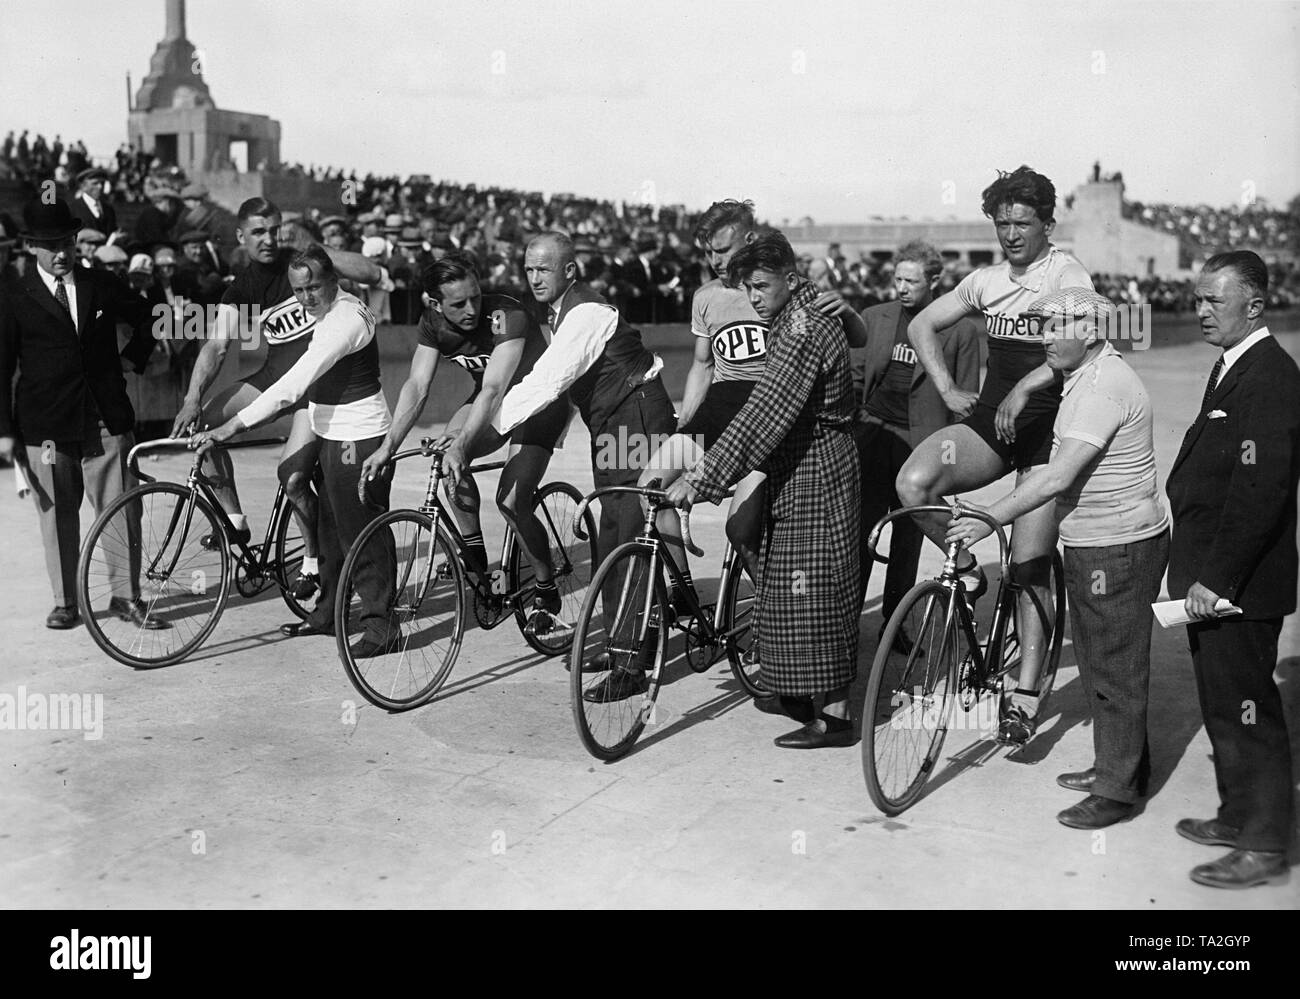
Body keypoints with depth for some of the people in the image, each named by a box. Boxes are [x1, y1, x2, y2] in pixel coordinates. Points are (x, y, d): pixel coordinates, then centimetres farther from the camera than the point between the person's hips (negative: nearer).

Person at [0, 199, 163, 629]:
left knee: (122, 510, 1)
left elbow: (146, 318, 25)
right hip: (47, 428, -1)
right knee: (57, 518, 5)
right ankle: (65, 602, 17)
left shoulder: (103, 286, 7)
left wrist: (132, 357, 10)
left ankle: (126, 597, 12)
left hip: (106, 420, 1)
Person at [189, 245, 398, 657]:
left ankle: (382, 627, 4)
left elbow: (293, 385, -31)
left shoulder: (345, 319, -23)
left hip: (358, 438, -10)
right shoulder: (330, 311, 9)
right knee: (330, 527, 18)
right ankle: (326, 612, 31)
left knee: (363, 534, -4)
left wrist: (227, 429, -33)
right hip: (333, 434, 10)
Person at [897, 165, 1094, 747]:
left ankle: (1025, 693, 7)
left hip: (1048, 426, -4)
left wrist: (1024, 388, -34)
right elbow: (923, 324, 18)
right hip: (990, 417, 4)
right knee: (913, 483, -25)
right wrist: (947, 390, 5)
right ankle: (967, 570, 1)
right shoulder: (986, 281, 9)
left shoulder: (1068, 276, -7)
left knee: (1029, 567, -5)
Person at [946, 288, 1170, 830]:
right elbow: (1057, 468, 20)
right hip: (1091, 544, 10)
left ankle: (1117, 791, 9)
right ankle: (1115, 764, 33)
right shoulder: (1085, 378, 12)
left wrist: (989, 519, -27)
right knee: (1097, 662, 19)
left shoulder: (1105, 386, -22)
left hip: (1121, 549, -10)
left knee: (1116, 668, -1)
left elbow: (1059, 478, -28)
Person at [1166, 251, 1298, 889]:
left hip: (1239, 585, -10)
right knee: (1223, 706, 19)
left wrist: (1215, 578, -23)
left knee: (1247, 712, 0)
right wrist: (1201, 573, 15)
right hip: (1212, 579, 10)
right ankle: (1239, 817, 34)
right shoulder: (1233, 368, 14)